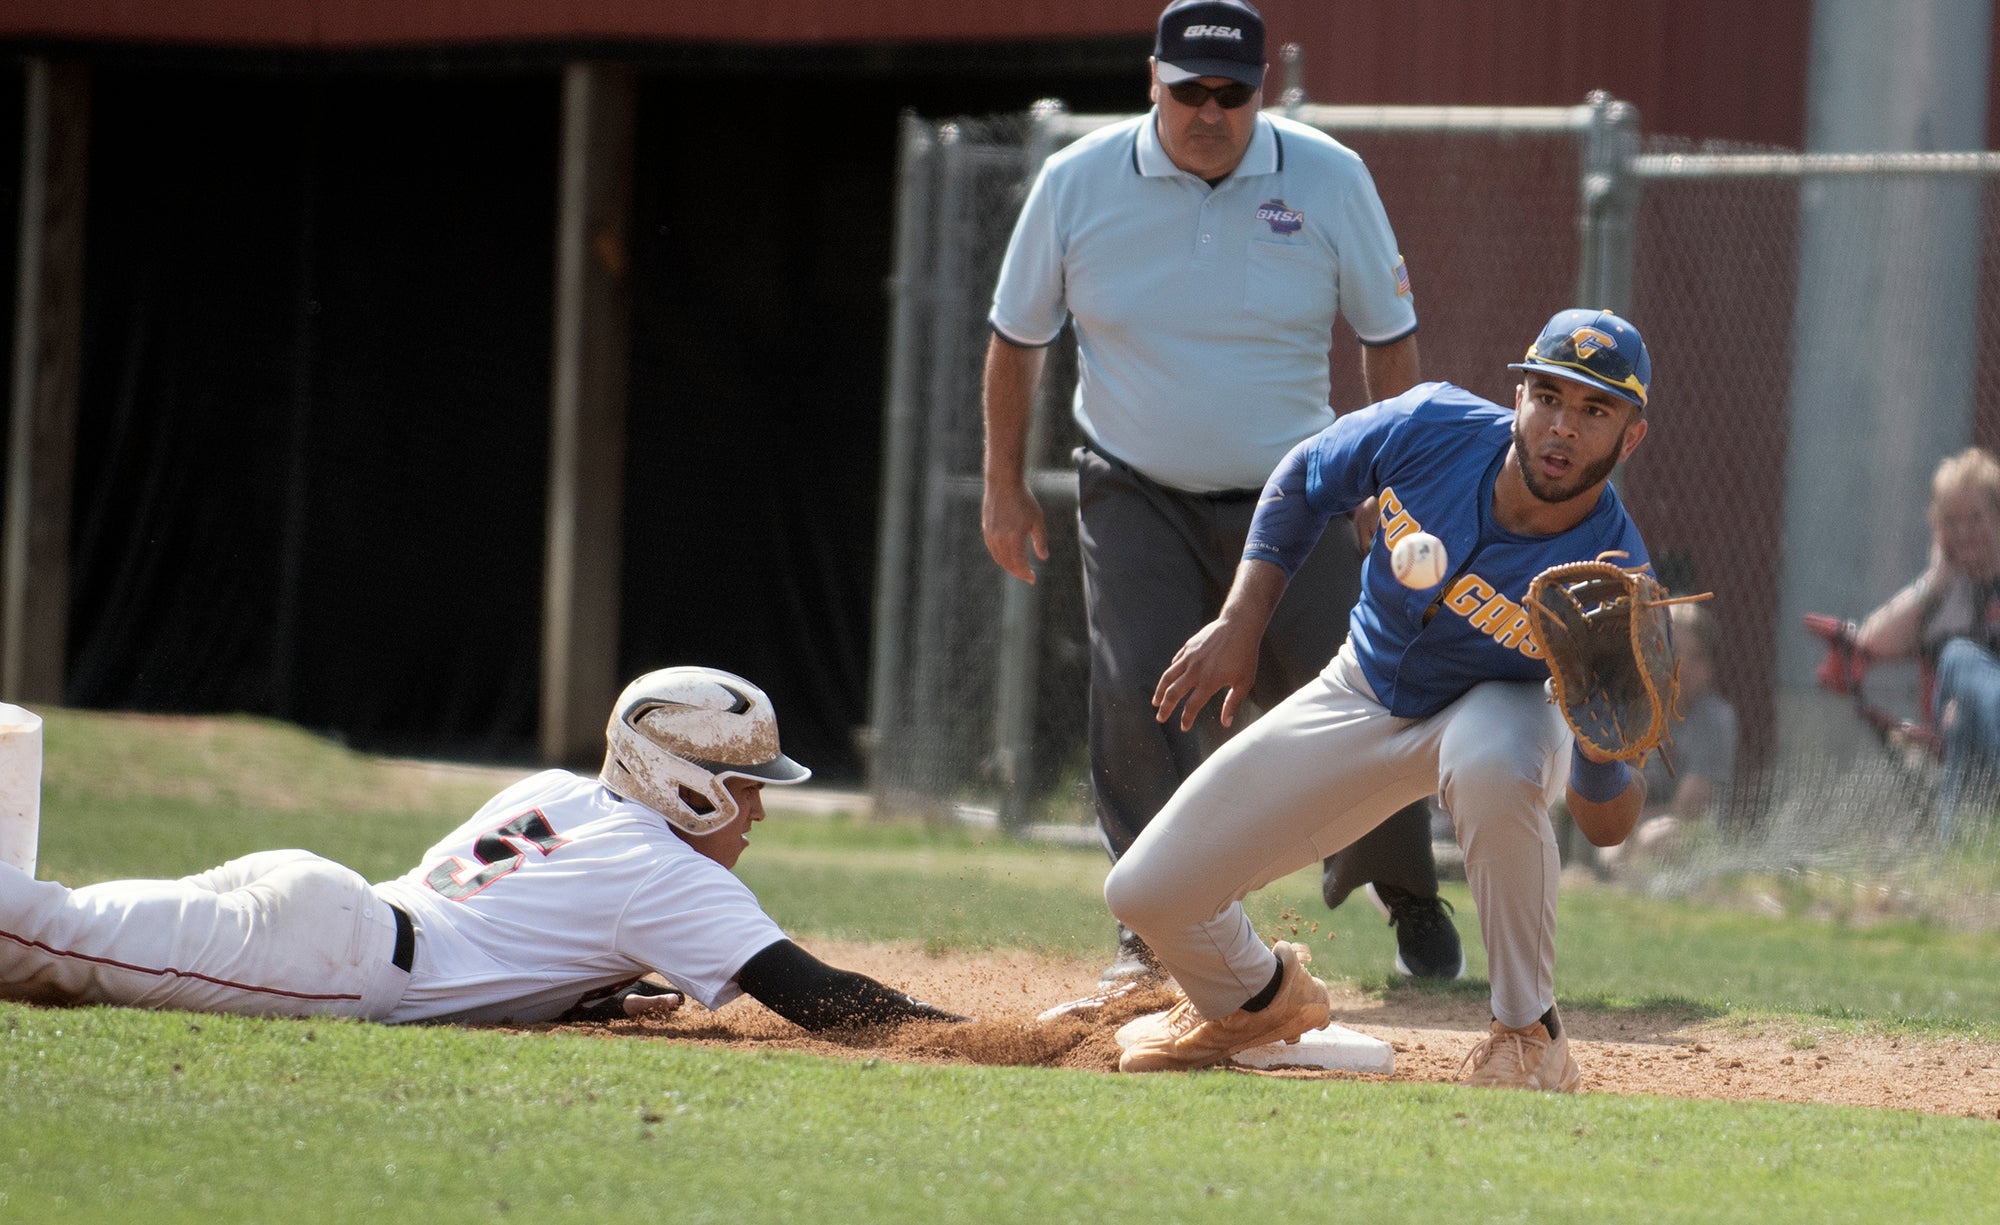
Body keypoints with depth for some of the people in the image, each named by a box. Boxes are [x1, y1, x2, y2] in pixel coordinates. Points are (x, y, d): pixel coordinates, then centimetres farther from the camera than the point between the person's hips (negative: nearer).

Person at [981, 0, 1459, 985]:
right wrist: (1004, 486, 7)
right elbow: (1016, 337, 5)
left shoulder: (1329, 181, -9)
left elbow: (1388, 337, 2)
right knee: (1138, 698, -15)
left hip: (1290, 497, 0)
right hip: (1136, 498, 0)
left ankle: (1408, 895, 22)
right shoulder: (1078, 184, -8)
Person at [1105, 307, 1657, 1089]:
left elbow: (1607, 827, -31)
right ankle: (1254, 998, 33)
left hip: (1497, 710, -3)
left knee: (1493, 761, -43)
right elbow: (1303, 483, -2)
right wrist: (1239, 625, -9)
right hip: (1363, 695, 3)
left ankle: (1526, 1032, -21)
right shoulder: (1433, 429, -26)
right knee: (1146, 893, -4)